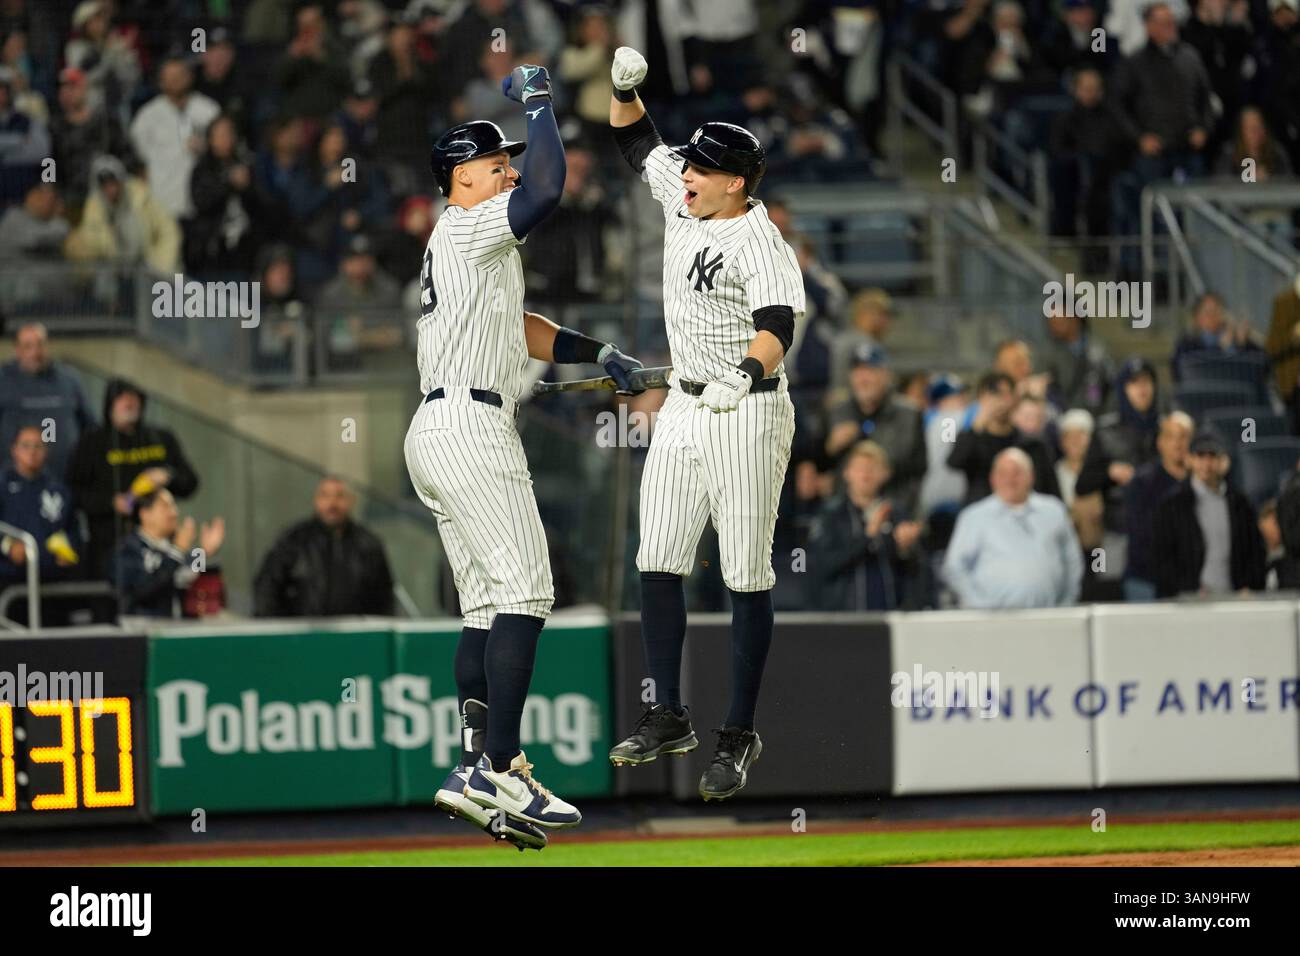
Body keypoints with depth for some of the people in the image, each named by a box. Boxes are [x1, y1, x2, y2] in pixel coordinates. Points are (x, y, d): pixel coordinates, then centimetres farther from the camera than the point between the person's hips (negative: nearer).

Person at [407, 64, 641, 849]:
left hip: (438, 432, 11)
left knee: (488, 606, 10)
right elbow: (548, 188, -20)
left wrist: (598, 355, 21)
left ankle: (478, 769, 5)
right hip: (470, 425, -11)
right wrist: (539, 102, -8)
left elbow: (519, 328, 28)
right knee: (524, 591, -15)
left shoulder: (467, 248, 25)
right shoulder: (468, 228, -6)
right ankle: (497, 770, -23)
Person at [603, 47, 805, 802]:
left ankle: (740, 737, 4)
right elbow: (637, 140, 20)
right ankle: (670, 718, 14)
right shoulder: (682, 201, 5)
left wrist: (746, 375, -52)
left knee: (748, 576, -2)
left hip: (747, 414, -8)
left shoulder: (759, 243, -19)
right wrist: (625, 84, 2)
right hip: (685, 405, 8)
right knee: (659, 563, 5)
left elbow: (777, 326, -34)